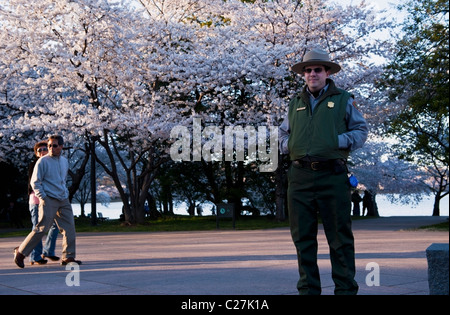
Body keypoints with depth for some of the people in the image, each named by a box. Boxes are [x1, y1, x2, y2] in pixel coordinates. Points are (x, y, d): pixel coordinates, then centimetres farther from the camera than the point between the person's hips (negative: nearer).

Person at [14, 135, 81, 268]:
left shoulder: (65, 161, 13)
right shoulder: (43, 161, -7)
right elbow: (35, 182, -6)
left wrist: (65, 192, 14)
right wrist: (43, 197, -13)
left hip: (63, 200, 7)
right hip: (49, 200, -7)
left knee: (69, 227, 2)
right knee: (42, 228, -10)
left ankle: (68, 257, 9)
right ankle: (20, 252, 1)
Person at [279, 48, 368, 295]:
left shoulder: (343, 99, 10)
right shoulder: (296, 103, 20)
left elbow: (361, 130, 9)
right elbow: (283, 133, 28)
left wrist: (340, 141, -9)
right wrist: (287, 145, 6)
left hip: (332, 177, -3)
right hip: (300, 177, 4)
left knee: (339, 237, -2)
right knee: (303, 237, 4)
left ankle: (345, 288, 5)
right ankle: (308, 289, 12)